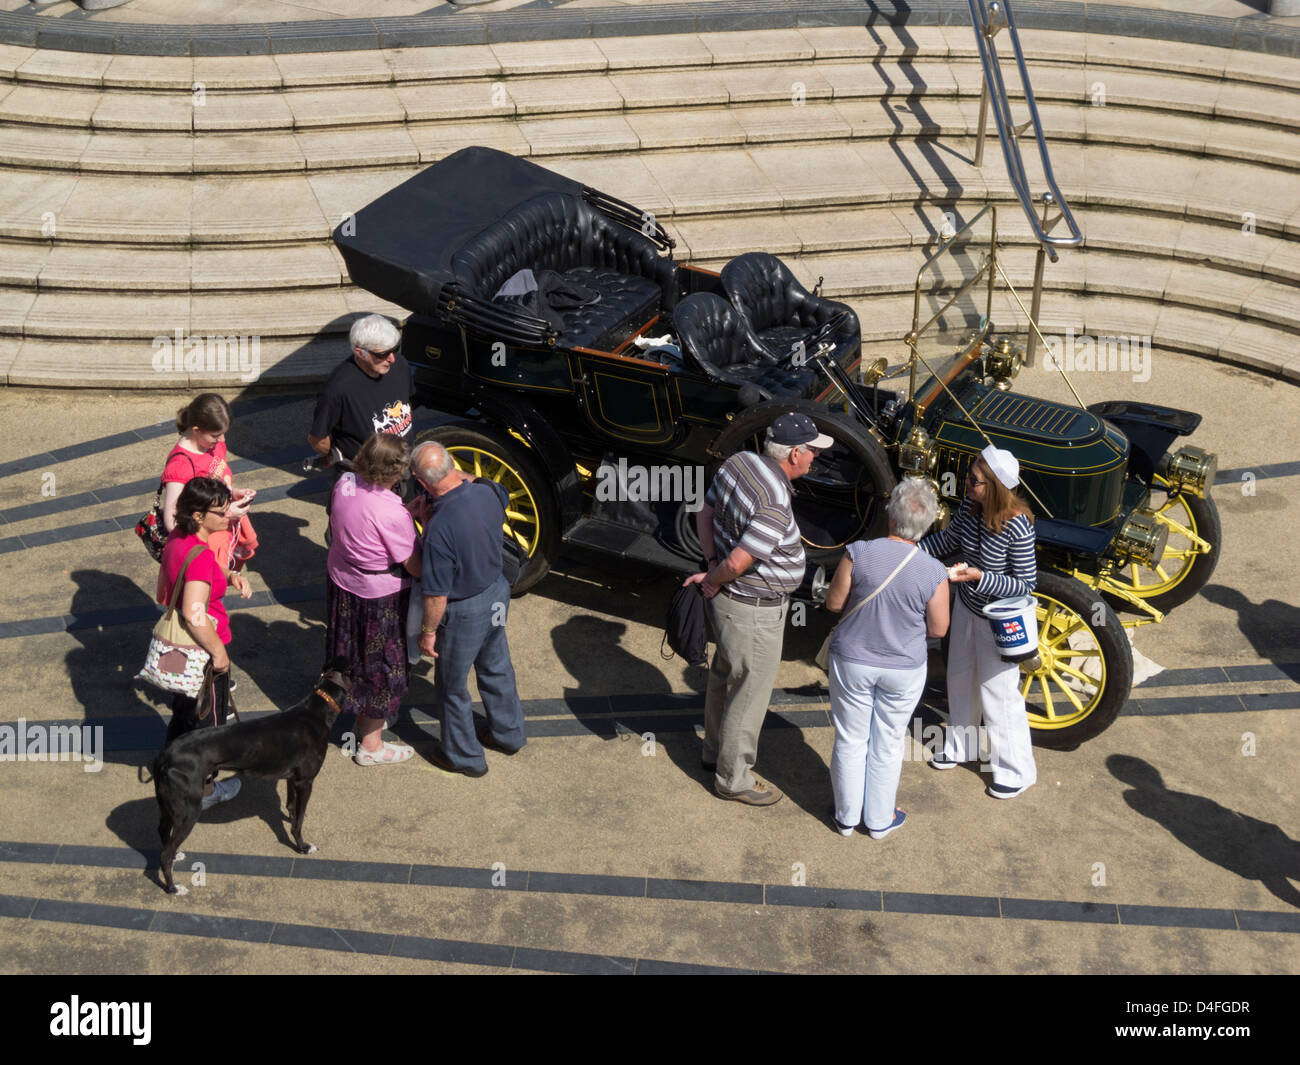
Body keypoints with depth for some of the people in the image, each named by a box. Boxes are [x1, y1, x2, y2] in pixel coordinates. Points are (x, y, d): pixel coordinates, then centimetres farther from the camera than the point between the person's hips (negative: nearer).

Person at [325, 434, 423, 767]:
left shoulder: (344, 484, -11)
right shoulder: (392, 513, -32)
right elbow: (416, 567, -24)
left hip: (341, 582, 7)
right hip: (379, 598, -7)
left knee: (353, 656, 26)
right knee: (381, 667, 13)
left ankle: (361, 719, 49)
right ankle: (370, 745, 28)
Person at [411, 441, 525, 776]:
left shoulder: (440, 528, -36)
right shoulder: (488, 491, -17)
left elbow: (437, 594, -26)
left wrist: (428, 631, -10)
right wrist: (461, 477, 14)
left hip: (464, 612, -7)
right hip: (497, 593, 7)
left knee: (452, 686, 18)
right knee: (496, 667, 29)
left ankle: (465, 757, 36)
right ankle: (508, 733, 50)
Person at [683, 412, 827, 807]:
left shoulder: (739, 462, -5)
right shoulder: (775, 505, -32)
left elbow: (705, 513, 5)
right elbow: (738, 562, -32)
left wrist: (712, 564, -2)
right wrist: (713, 578, -13)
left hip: (725, 598, 10)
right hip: (753, 610, -9)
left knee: (724, 674, 27)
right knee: (750, 693, 9)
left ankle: (716, 749, 48)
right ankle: (733, 778, 26)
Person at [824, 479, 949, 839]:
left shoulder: (858, 554, -20)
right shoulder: (933, 573, -19)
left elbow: (833, 603, -9)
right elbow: (938, 629, -8)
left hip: (852, 663, 0)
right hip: (904, 671, 0)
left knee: (850, 741, 18)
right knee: (887, 746, 18)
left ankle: (846, 818, 32)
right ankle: (879, 820, 33)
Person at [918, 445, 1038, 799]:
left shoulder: (1017, 527, -33)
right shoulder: (970, 503, -13)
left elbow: (1025, 584, -25)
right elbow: (951, 537, 7)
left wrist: (978, 577, -36)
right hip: (966, 608, 7)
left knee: (998, 693, 8)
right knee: (960, 679, 24)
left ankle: (1016, 771, 29)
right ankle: (961, 746, 49)